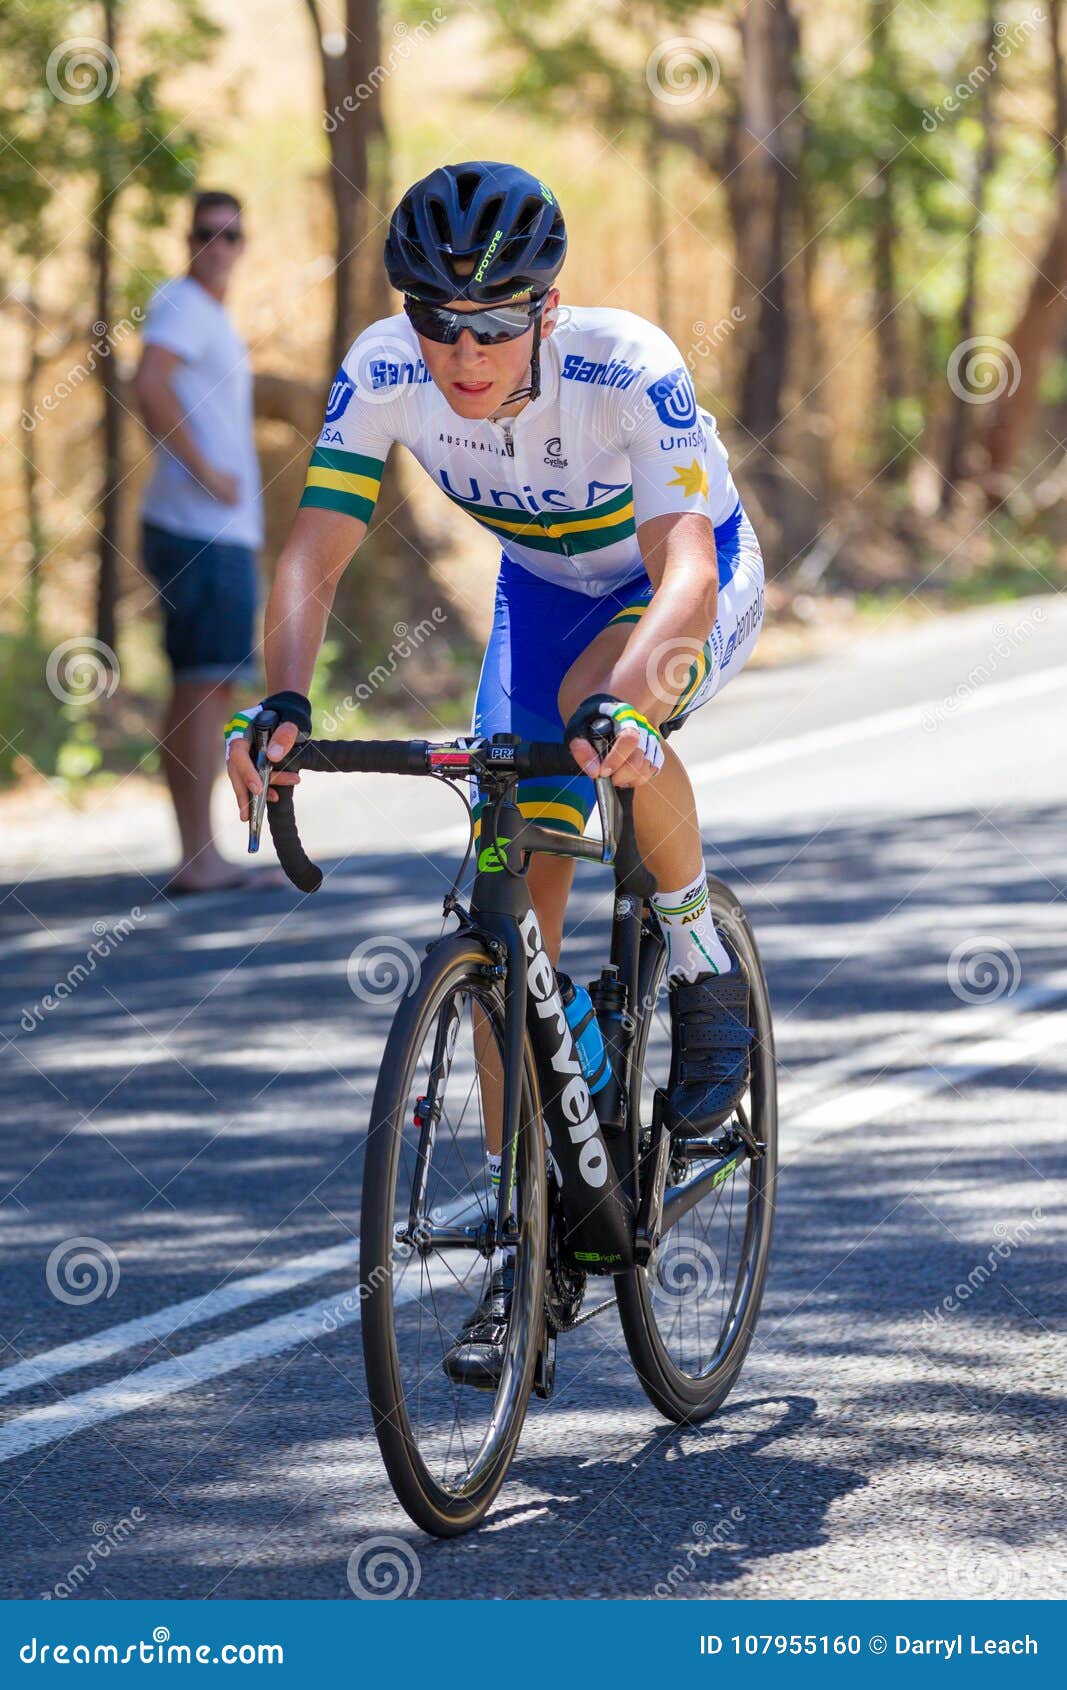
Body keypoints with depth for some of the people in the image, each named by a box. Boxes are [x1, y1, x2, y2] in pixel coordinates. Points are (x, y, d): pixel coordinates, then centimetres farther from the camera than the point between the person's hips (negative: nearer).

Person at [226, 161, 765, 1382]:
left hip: (697, 582, -4)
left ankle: (705, 967, -11)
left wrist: (625, 699, -63)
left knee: (598, 706, -38)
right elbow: (313, 554, -26)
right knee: (514, 904, -6)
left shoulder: (628, 370, -36)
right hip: (544, 586, 4)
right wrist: (281, 704, -44)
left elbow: (684, 573, -45)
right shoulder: (383, 373, -25)